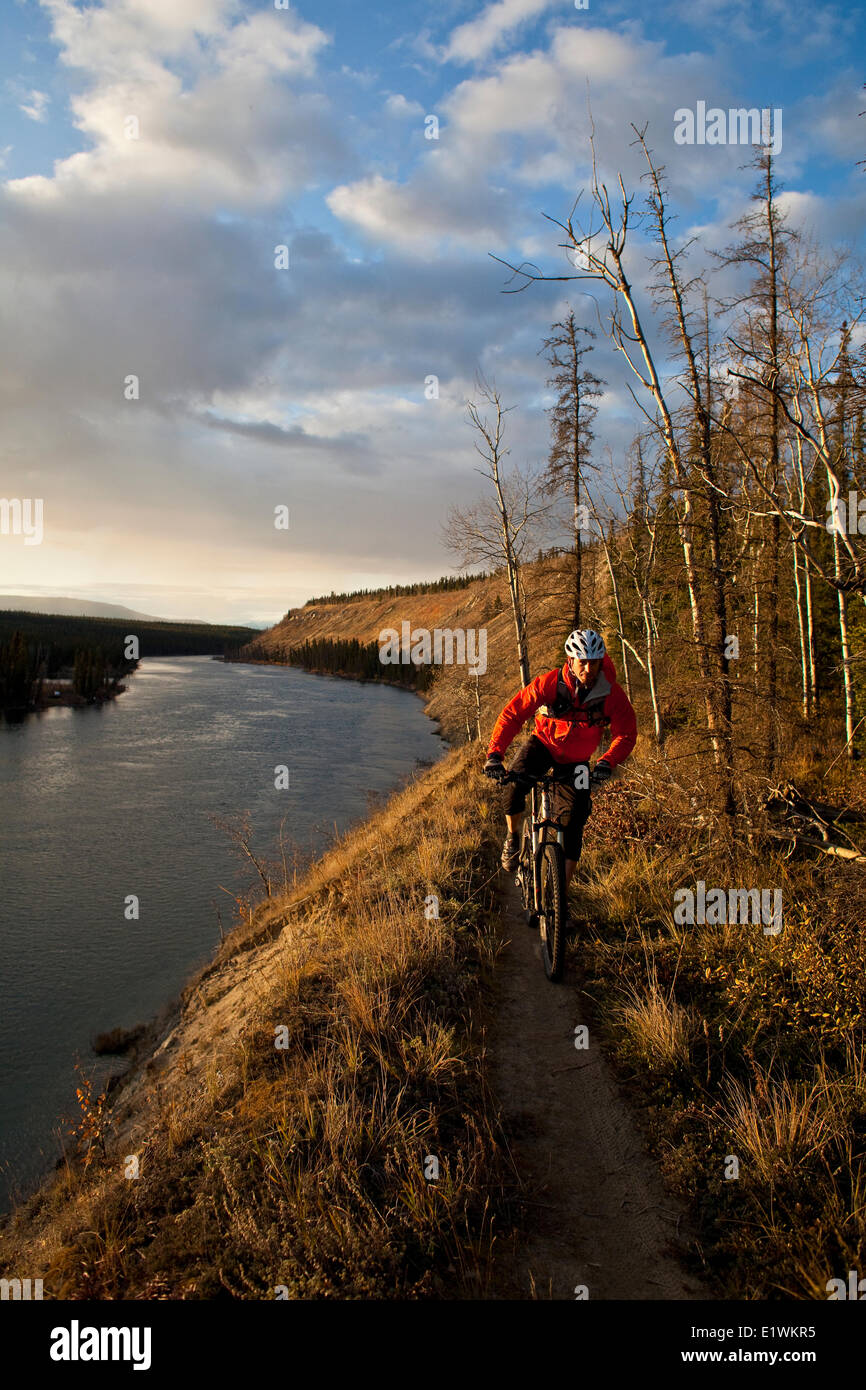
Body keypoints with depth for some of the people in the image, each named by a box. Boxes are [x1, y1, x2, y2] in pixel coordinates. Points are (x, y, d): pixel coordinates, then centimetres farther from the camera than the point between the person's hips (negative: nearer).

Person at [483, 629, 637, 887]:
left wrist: (607, 762, -42)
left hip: (576, 761, 1)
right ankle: (513, 837, 3)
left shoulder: (612, 694, -22)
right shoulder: (549, 683, -25)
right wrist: (494, 754, -38)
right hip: (544, 744, -1)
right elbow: (512, 714, -25)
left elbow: (626, 734, -22)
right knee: (513, 786, -29)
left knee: (573, 828, -9)